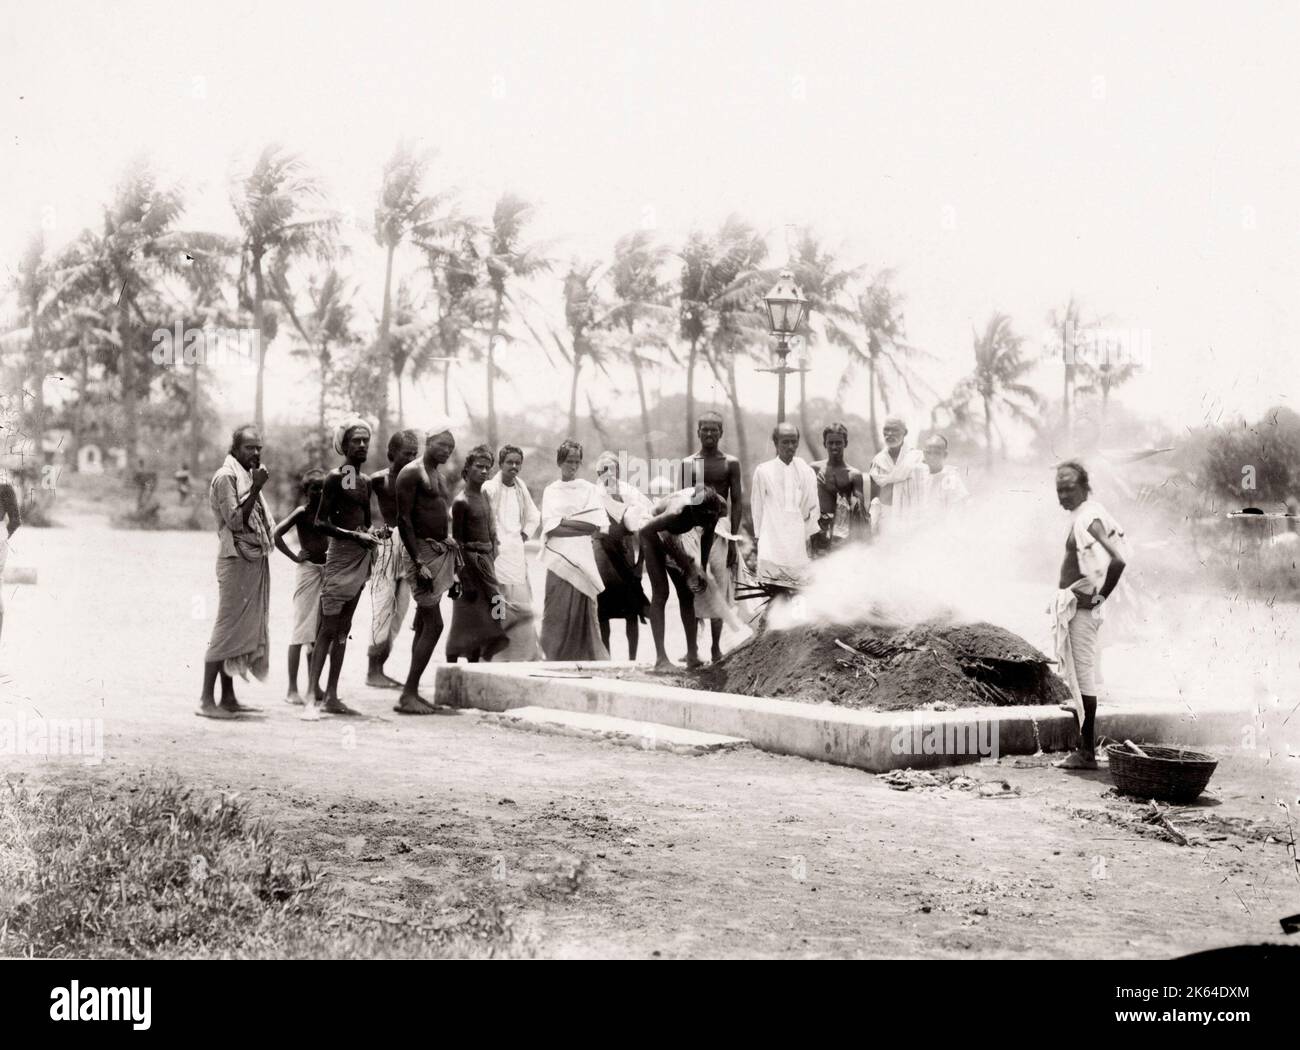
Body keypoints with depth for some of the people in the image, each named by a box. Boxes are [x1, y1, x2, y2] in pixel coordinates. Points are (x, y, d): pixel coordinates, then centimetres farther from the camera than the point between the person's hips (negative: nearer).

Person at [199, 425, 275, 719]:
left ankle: (228, 697, 14)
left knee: (242, 629, 10)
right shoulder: (226, 477, -10)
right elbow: (235, 521, -19)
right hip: (236, 560, -9)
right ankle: (207, 700, -6)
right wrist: (256, 488, -22)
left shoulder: (247, 476, 18)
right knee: (227, 628, -8)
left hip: (255, 561, 9)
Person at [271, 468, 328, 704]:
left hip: (325, 568, 6)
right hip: (307, 568, -6)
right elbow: (276, 534, -17)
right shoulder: (301, 512, -8)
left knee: (319, 630, 9)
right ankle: (292, 689, -6)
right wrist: (294, 557, -13)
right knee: (302, 628, -8)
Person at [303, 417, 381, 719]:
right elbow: (321, 522, -14)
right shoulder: (336, 477, -8)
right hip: (340, 556, -8)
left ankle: (331, 696, 13)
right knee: (328, 628, -10)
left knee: (344, 629, 9)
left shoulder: (366, 481, 15)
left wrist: (372, 534, 5)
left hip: (361, 558, 8)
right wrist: (356, 536, -20)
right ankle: (311, 698, -10)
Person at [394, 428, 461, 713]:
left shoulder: (438, 477, 18)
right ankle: (408, 694, -12)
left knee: (425, 626, 9)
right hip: (423, 552, -9)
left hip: (441, 552, 9)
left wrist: (452, 561, 19)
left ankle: (413, 694, 12)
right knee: (433, 625, -14)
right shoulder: (412, 473, -9)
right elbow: (404, 520, -16)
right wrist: (419, 563, -22)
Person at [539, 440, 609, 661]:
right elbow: (550, 526, -2)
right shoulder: (551, 491, 11)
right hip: (558, 557, 1)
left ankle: (582, 658, 0)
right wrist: (581, 526, -9)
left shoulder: (589, 489, 9)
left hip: (582, 558, -1)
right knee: (556, 612, -5)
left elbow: (598, 526, -2)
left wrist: (565, 521, -6)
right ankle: (555, 657, -1)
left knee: (581, 611, -3)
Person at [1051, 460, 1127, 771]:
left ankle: (1087, 752, -5)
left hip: (1081, 606, -10)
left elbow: (1117, 561, -31)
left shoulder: (1088, 519, -18)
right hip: (1073, 605, 10)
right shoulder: (1085, 514, 11)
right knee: (1081, 672, 15)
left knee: (1083, 675, -7)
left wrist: (1100, 596, -19)